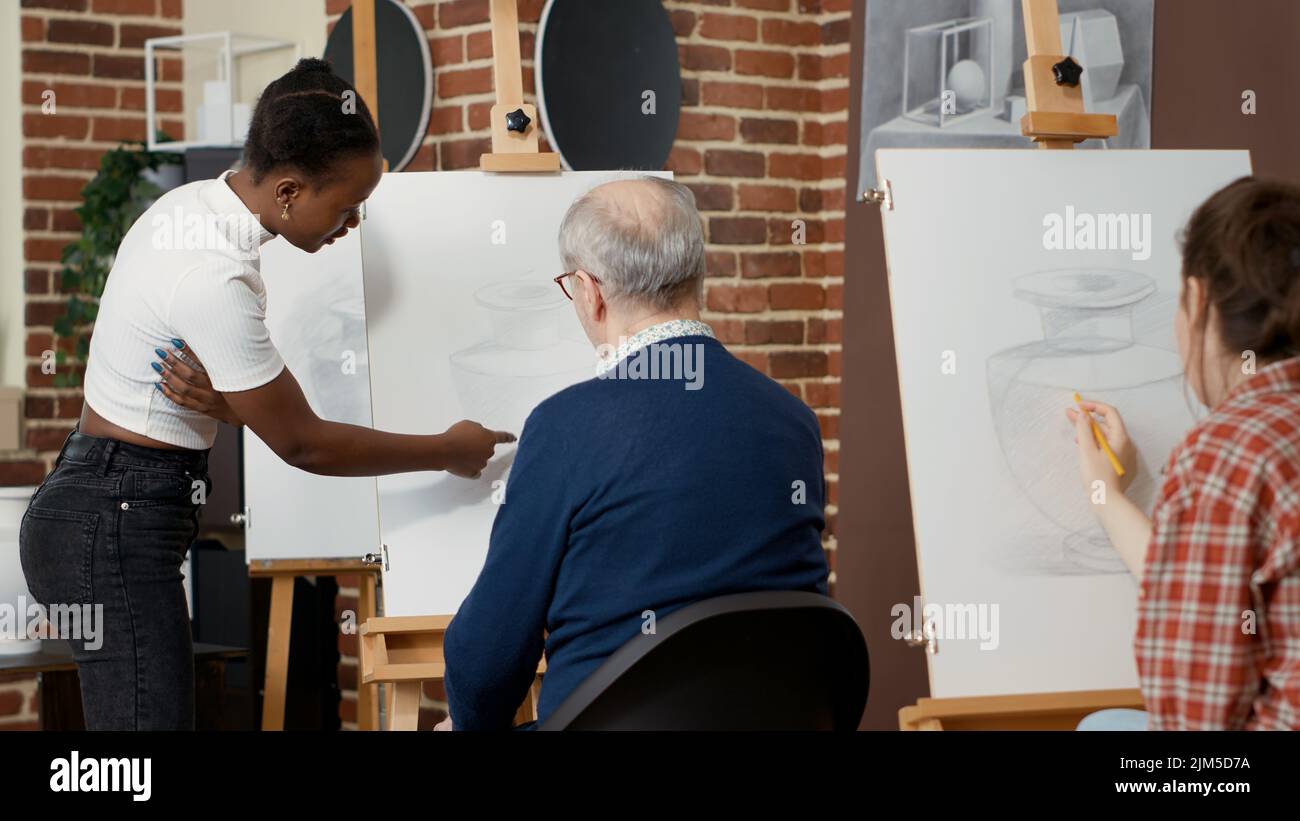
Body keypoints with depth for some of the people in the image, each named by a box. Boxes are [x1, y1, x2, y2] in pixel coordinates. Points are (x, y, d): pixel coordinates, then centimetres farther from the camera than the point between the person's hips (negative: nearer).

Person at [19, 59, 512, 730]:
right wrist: (449, 452, -2)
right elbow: (304, 445, -13)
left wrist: (217, 402, -13)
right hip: (118, 525, -10)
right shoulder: (215, 283, -23)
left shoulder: (189, 203, 5)